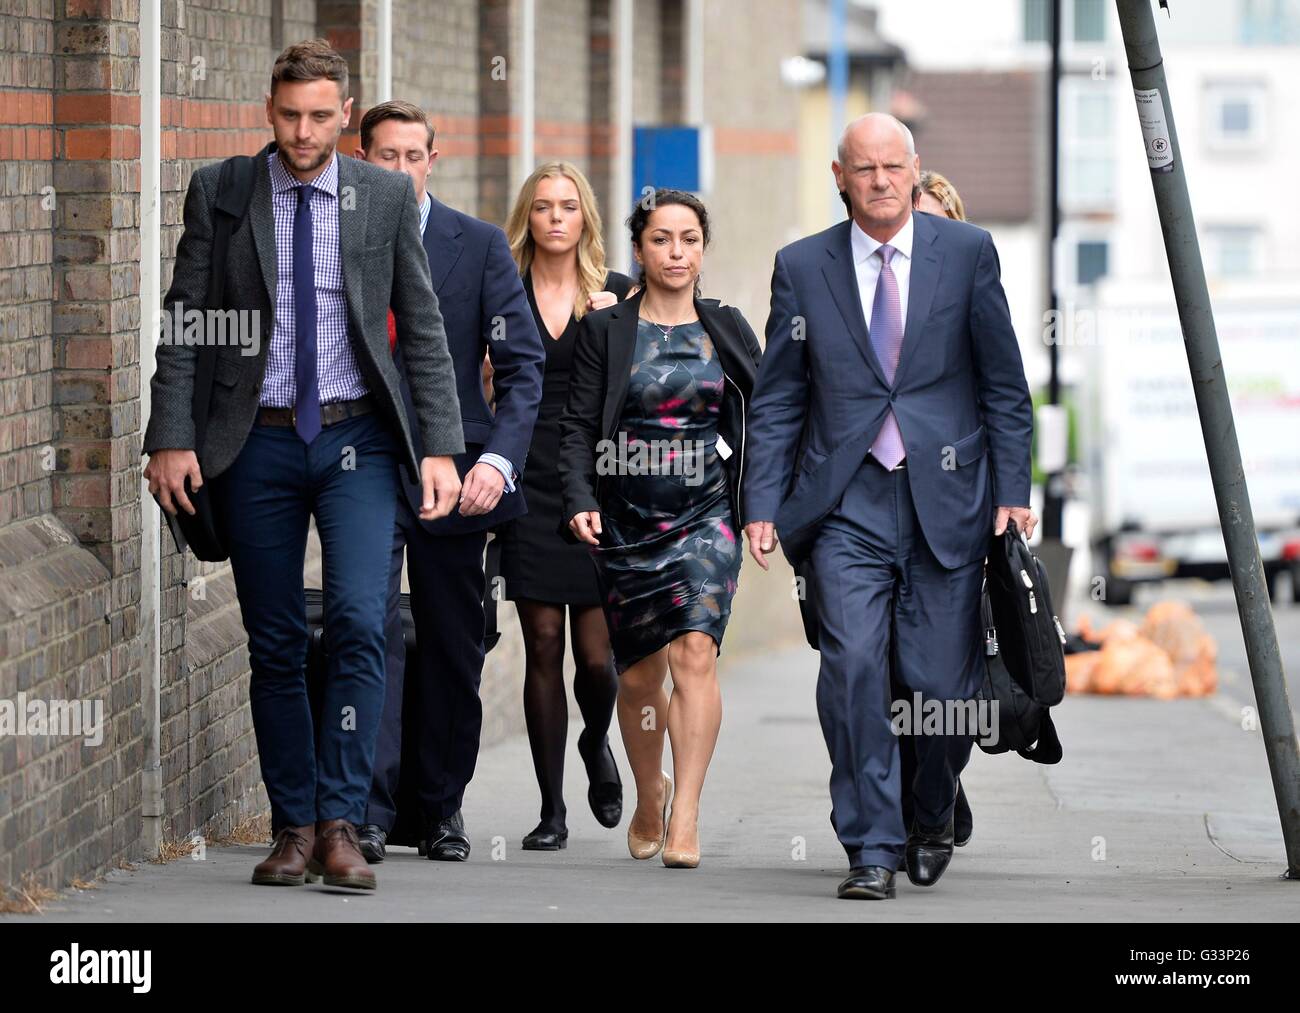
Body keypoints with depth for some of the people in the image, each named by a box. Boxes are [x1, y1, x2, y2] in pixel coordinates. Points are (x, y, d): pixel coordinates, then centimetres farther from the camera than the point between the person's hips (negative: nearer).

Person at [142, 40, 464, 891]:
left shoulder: (387, 197, 3)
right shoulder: (218, 193, 3)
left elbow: (425, 330, 5)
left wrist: (442, 448, -3)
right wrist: (171, 439, -6)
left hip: (357, 440, -1)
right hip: (258, 443, 1)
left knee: (360, 622, -15)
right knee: (275, 645, 5)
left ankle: (341, 823, -11)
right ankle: (294, 828, 14)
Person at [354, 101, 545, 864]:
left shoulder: (480, 246, 3)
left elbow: (522, 363, 0)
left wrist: (500, 457, -14)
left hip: (453, 474, 1)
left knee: (454, 649, 8)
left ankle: (441, 809, 20)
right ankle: (369, 811, -16)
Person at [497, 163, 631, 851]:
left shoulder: (617, 296, 7)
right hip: (528, 485, 0)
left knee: (596, 652, -5)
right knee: (543, 644, -2)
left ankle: (596, 741, 30)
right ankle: (552, 811, 5)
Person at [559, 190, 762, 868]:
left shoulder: (726, 329, 8)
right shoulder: (605, 330, 3)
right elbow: (577, 426, -1)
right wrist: (580, 501, -15)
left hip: (706, 515, 0)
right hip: (626, 524, 1)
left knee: (695, 651, -19)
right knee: (639, 675, 7)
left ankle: (685, 818, -22)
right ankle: (649, 796, 33)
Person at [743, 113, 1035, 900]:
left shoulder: (967, 253, 4)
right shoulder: (803, 267, 7)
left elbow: (1005, 384, 6)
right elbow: (776, 400, 9)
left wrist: (1013, 492, 0)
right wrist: (763, 506, 0)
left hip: (947, 500, 0)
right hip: (848, 504, 0)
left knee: (941, 682, 0)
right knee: (853, 665, -15)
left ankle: (931, 818, 28)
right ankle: (873, 849, -8)